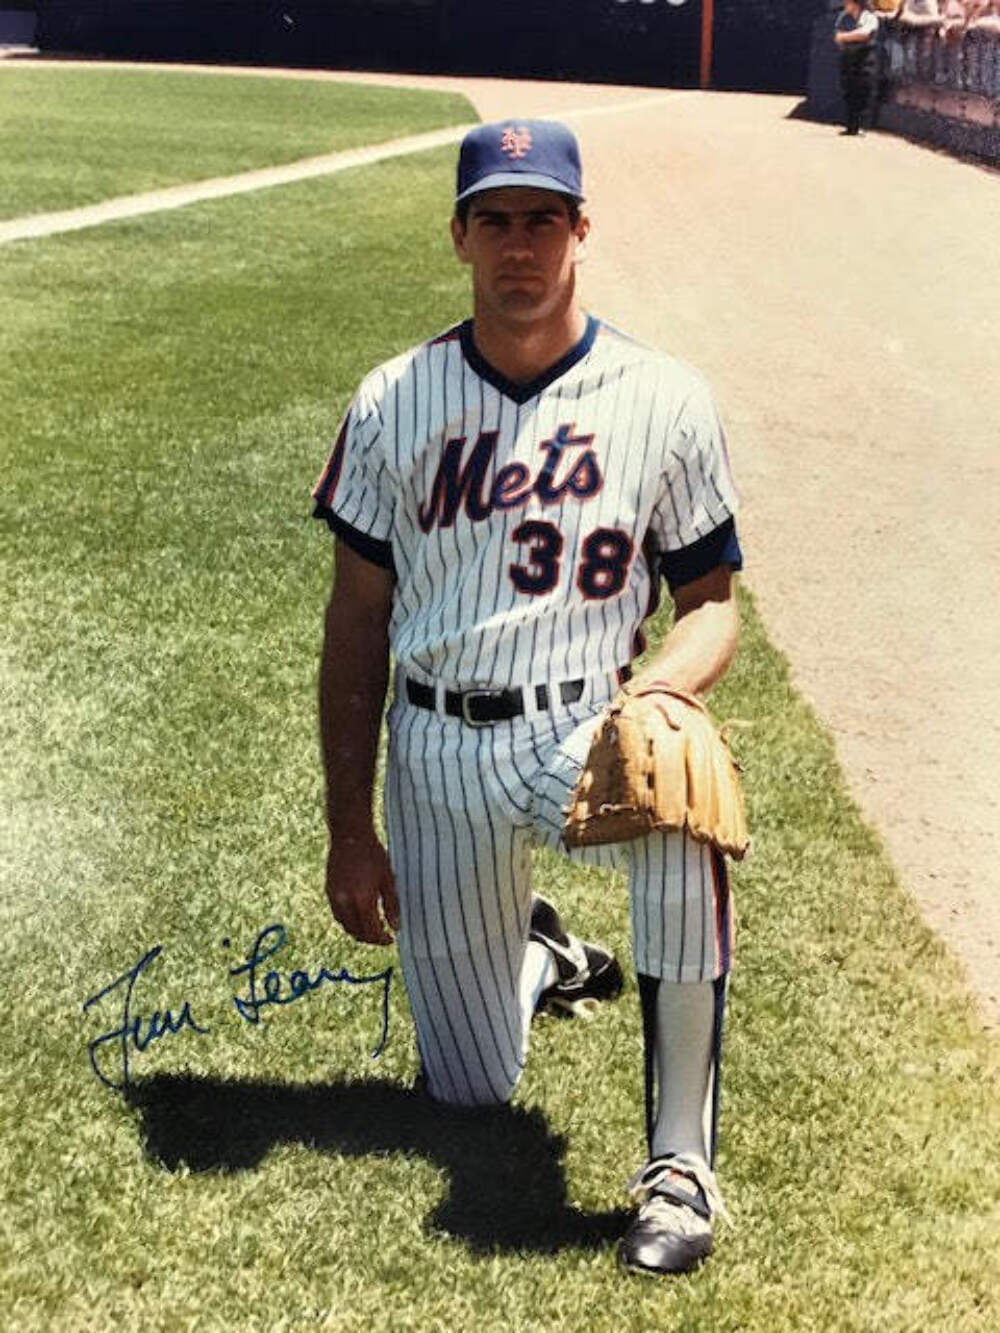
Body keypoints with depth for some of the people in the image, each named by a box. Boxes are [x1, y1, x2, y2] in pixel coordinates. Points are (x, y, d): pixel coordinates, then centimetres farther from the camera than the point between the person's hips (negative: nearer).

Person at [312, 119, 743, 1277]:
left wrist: (657, 693, -24)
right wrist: (349, 831, 2)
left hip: (587, 735, -2)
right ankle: (543, 953, 45)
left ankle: (680, 1162, -21)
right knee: (470, 1089, 8)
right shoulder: (395, 403, 0)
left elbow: (713, 599, 0)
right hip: (440, 757, 2)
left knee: (683, 813, -40)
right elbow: (358, 623, 4)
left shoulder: (663, 400, -4)